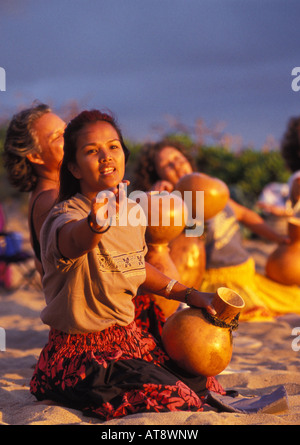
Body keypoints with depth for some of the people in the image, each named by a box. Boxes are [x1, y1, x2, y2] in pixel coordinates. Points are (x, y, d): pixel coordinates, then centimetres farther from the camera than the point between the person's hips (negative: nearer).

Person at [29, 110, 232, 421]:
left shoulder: (132, 212, 4)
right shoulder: (65, 217, -21)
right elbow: (74, 241, -47)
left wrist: (187, 294, 13)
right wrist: (96, 224, -70)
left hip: (128, 337, 7)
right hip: (82, 352, -7)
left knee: (203, 386, 1)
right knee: (178, 401, -20)